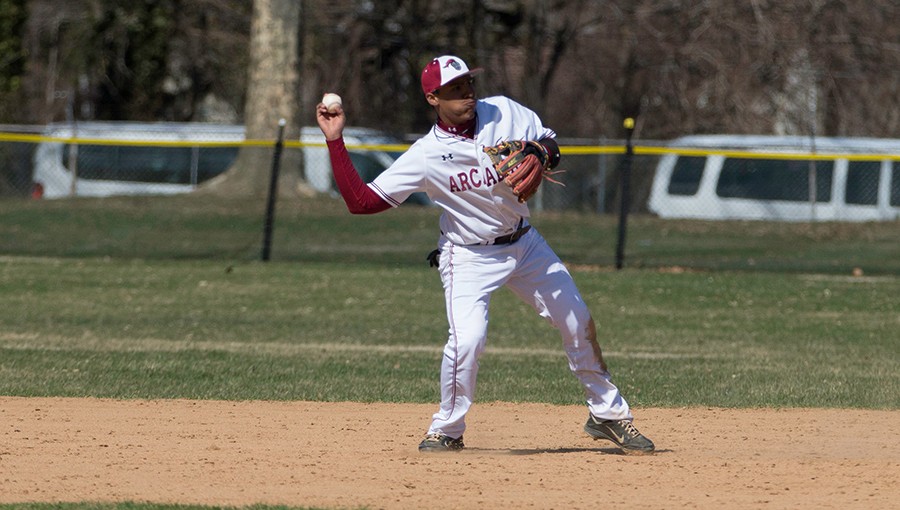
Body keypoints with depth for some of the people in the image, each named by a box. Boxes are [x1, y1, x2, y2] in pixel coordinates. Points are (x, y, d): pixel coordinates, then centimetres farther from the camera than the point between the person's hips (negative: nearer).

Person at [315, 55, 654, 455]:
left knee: (578, 322, 5)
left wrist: (541, 152, -20)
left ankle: (608, 414, 24)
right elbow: (360, 201, -20)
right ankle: (447, 431, -2)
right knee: (467, 339, -23)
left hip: (525, 242, 4)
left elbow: (550, 143, 4)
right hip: (469, 255, -4)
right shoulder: (425, 155, -18)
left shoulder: (504, 112, -9)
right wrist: (335, 141, -26)